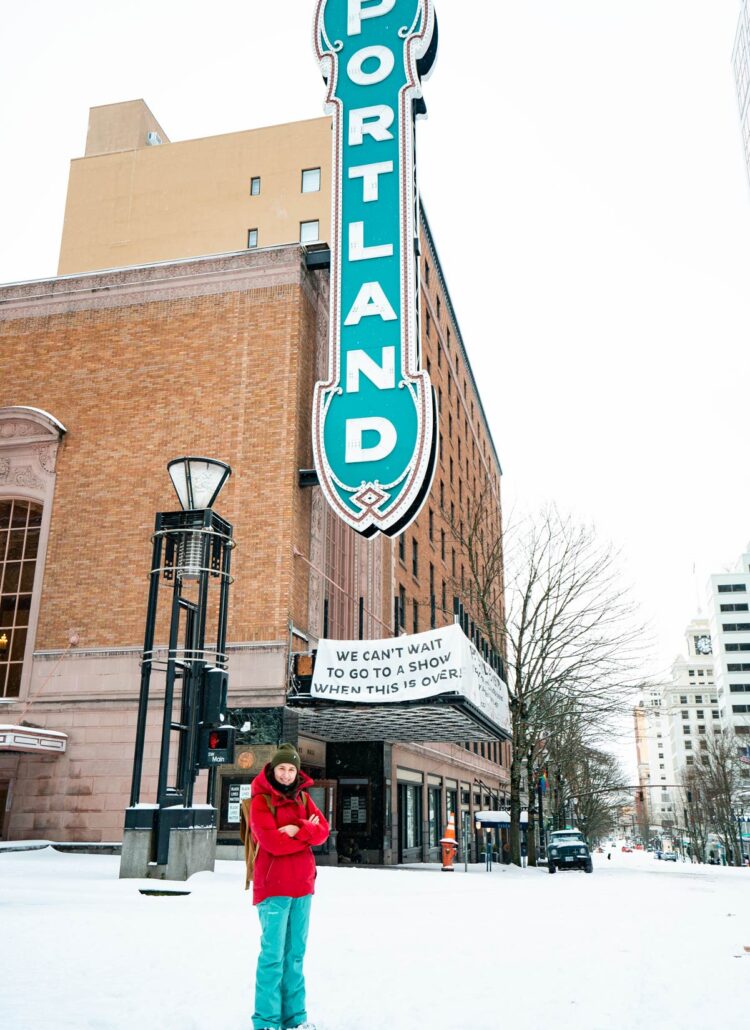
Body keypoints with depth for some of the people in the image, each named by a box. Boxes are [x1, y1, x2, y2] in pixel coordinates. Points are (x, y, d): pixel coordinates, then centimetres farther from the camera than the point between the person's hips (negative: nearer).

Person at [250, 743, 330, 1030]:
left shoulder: (303, 797, 13)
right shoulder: (261, 800, -6)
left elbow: (323, 830, 3)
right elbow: (272, 842, -17)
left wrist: (298, 830, -15)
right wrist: (307, 834, -7)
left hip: (302, 883, 6)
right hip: (273, 885, -6)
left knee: (295, 952, 10)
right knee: (273, 953, -6)